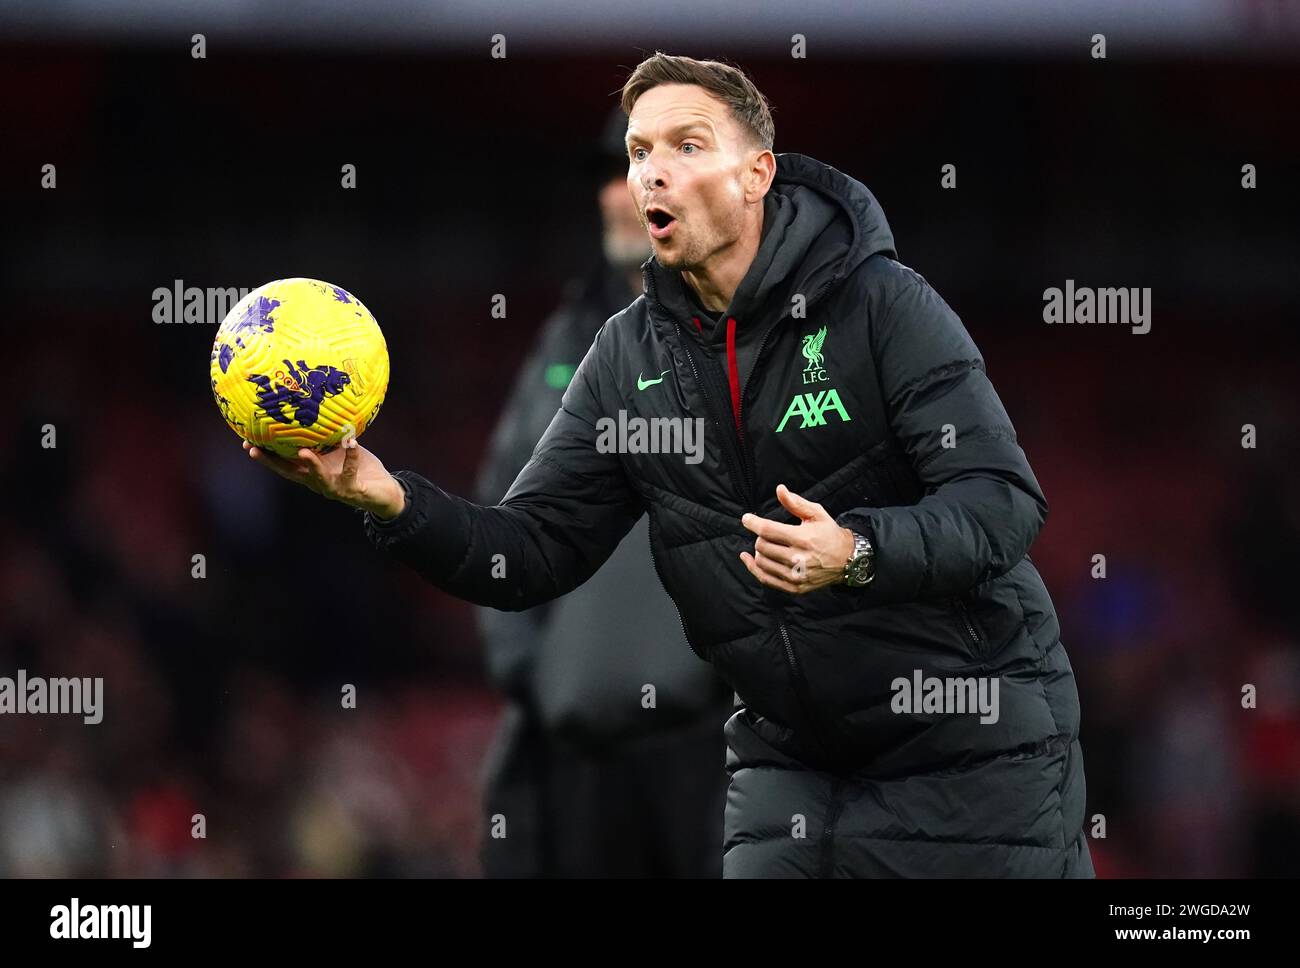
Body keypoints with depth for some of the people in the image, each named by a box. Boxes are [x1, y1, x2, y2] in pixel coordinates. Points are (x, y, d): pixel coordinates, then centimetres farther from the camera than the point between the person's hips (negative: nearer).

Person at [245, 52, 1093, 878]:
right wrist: (390, 501, -16)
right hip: (789, 750, 5)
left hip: (973, 740, -5)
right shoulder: (631, 357, 4)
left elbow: (1005, 502, -18)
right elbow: (534, 552, 2)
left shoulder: (881, 303, -12)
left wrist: (858, 552, -36)